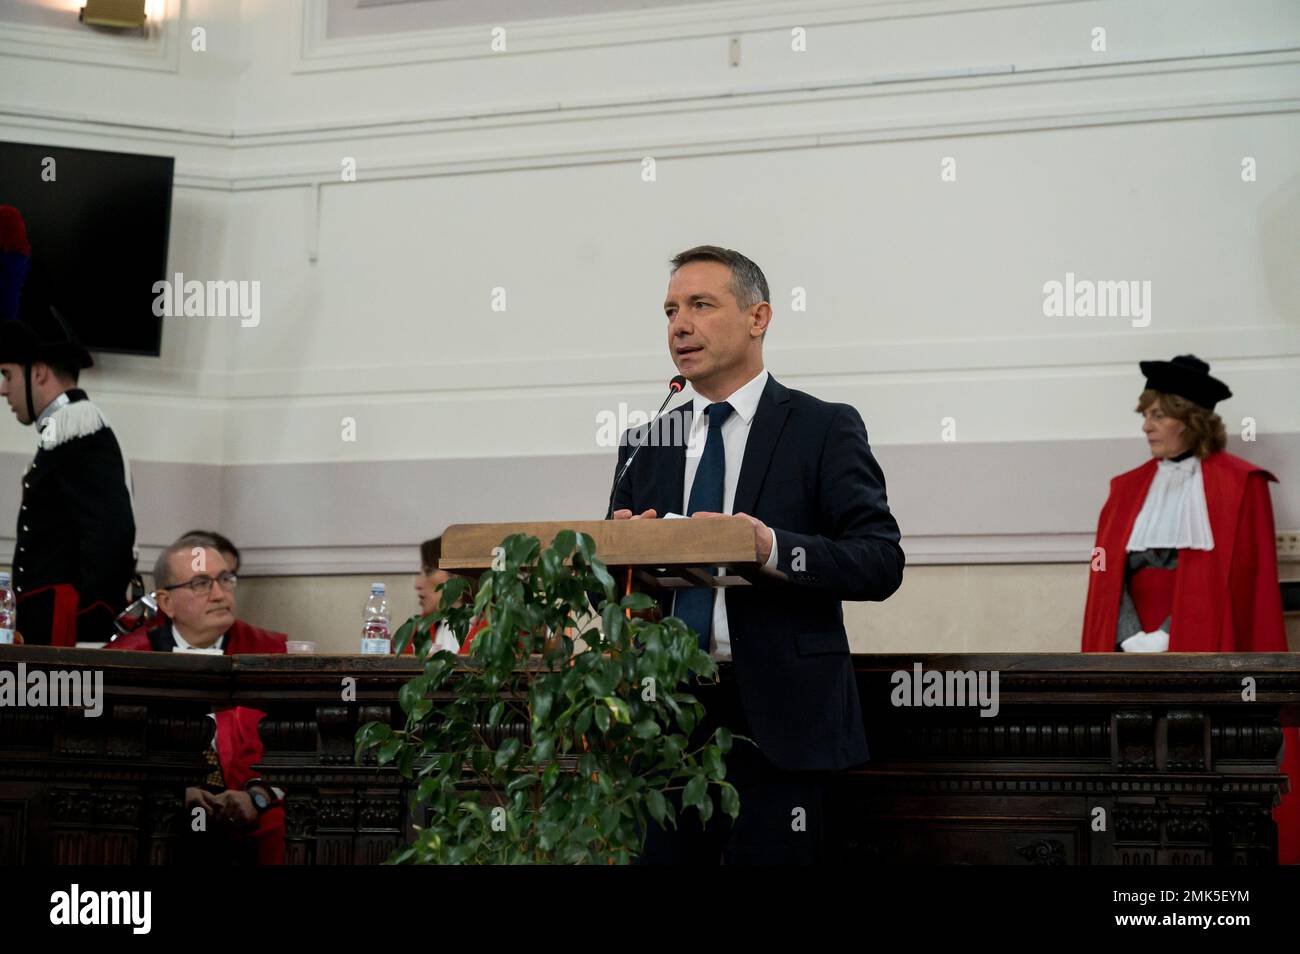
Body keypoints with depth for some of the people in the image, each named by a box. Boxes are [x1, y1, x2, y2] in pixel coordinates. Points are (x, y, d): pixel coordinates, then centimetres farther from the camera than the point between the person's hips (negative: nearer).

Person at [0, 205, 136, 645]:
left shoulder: (79, 436, -10)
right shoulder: (67, 434, 21)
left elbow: (112, 534, -21)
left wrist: (80, 625, -19)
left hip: (68, 631, -10)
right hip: (51, 633, 10)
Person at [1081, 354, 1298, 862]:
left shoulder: (1239, 485, 1)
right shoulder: (1128, 488, 15)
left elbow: (1239, 579, -6)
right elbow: (1107, 577, 9)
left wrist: (1166, 641, -12)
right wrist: (1132, 640, -7)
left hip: (1205, 654, -4)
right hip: (1135, 655, 4)